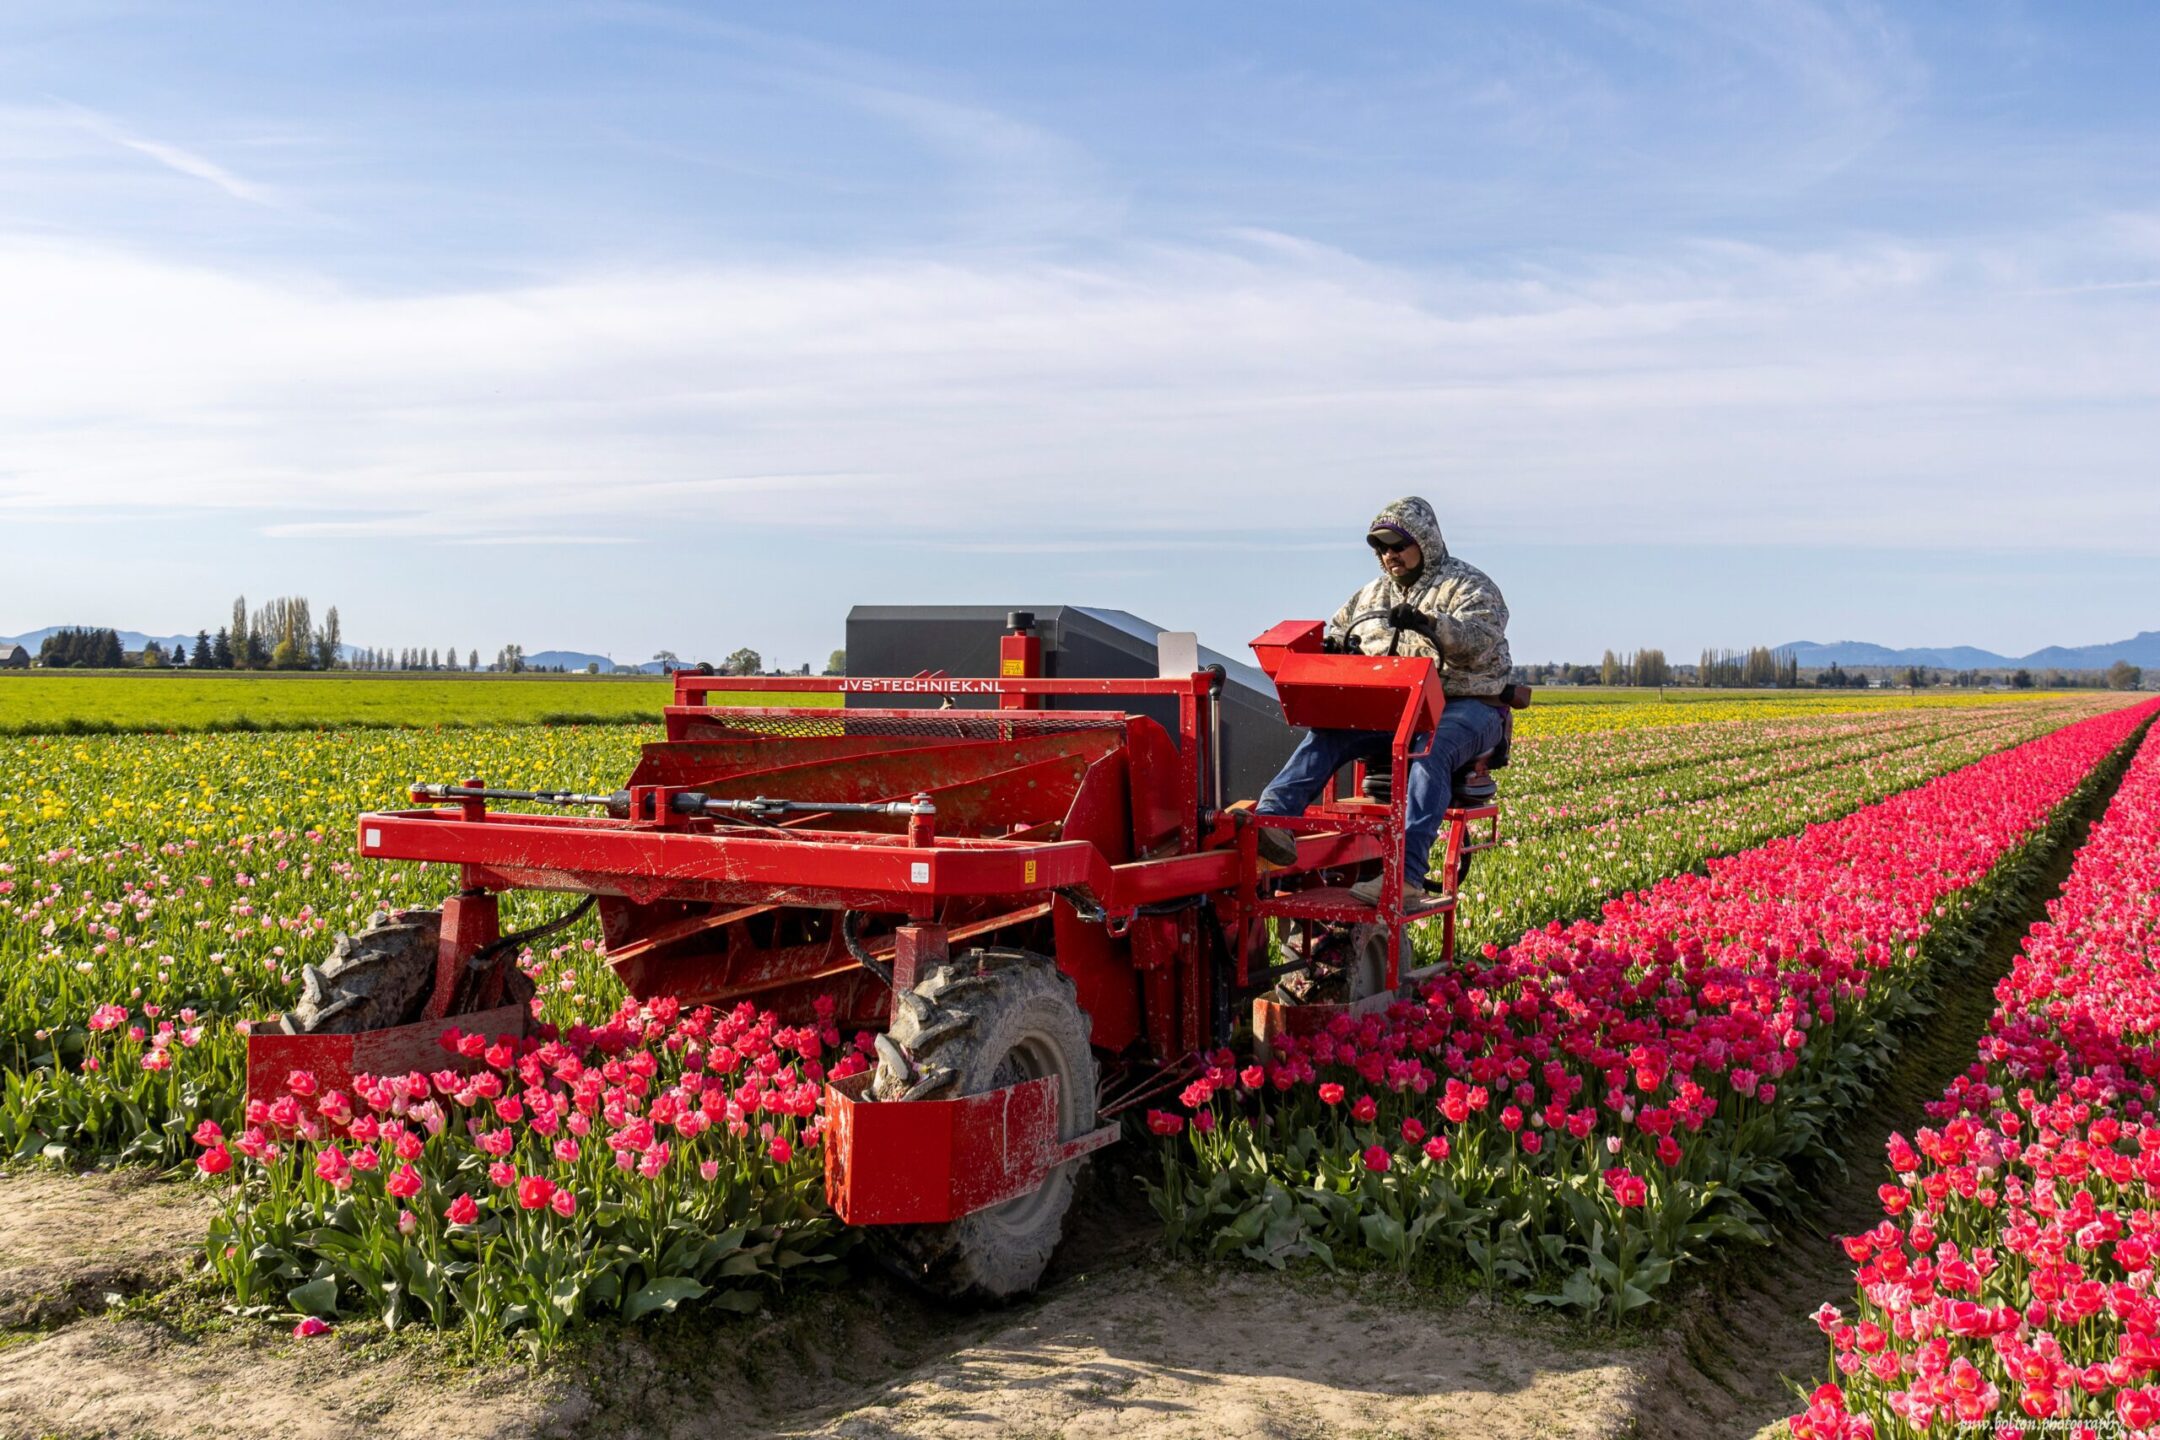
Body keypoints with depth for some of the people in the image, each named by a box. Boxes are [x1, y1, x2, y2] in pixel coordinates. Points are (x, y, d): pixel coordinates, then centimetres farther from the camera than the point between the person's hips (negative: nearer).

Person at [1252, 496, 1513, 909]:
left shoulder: (1469, 585, 3)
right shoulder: (1374, 593, 22)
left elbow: (1481, 641, -15)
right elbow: (1338, 629, 24)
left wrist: (1430, 624, -34)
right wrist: (1333, 644, -3)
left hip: (1463, 707, -5)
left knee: (1432, 750, -39)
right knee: (1326, 733, -22)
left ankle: (1407, 877, -51)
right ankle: (1272, 815, -43)